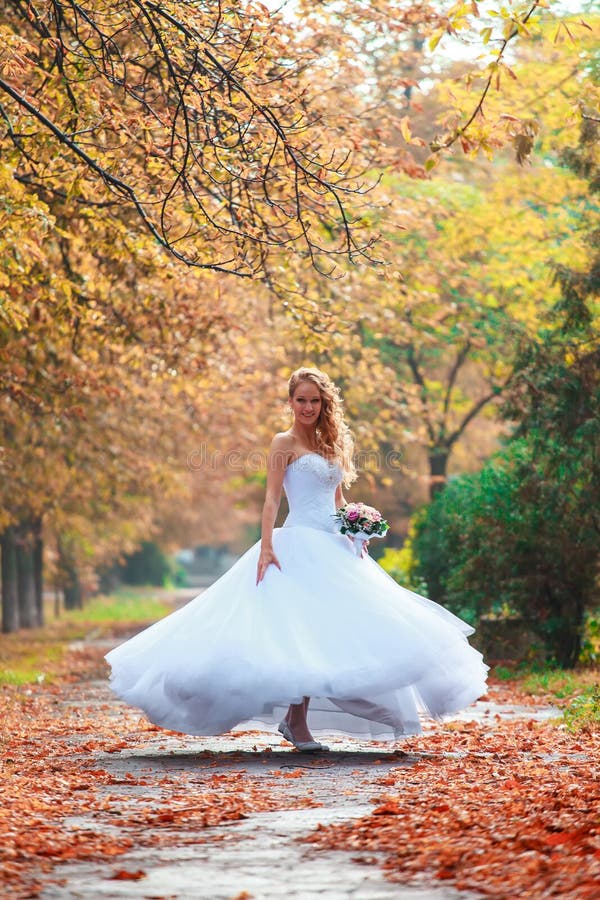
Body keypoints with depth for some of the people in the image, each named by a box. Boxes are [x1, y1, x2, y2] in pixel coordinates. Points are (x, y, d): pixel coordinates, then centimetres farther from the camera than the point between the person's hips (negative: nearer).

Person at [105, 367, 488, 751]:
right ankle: (295, 720, -8)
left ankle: (298, 719, 5)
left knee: (317, 638, 2)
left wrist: (355, 539, 8)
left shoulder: (330, 444, 18)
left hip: (333, 546, 7)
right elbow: (272, 498, -10)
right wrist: (266, 547, -20)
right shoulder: (285, 443, -1)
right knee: (308, 629, -13)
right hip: (301, 543, -7)